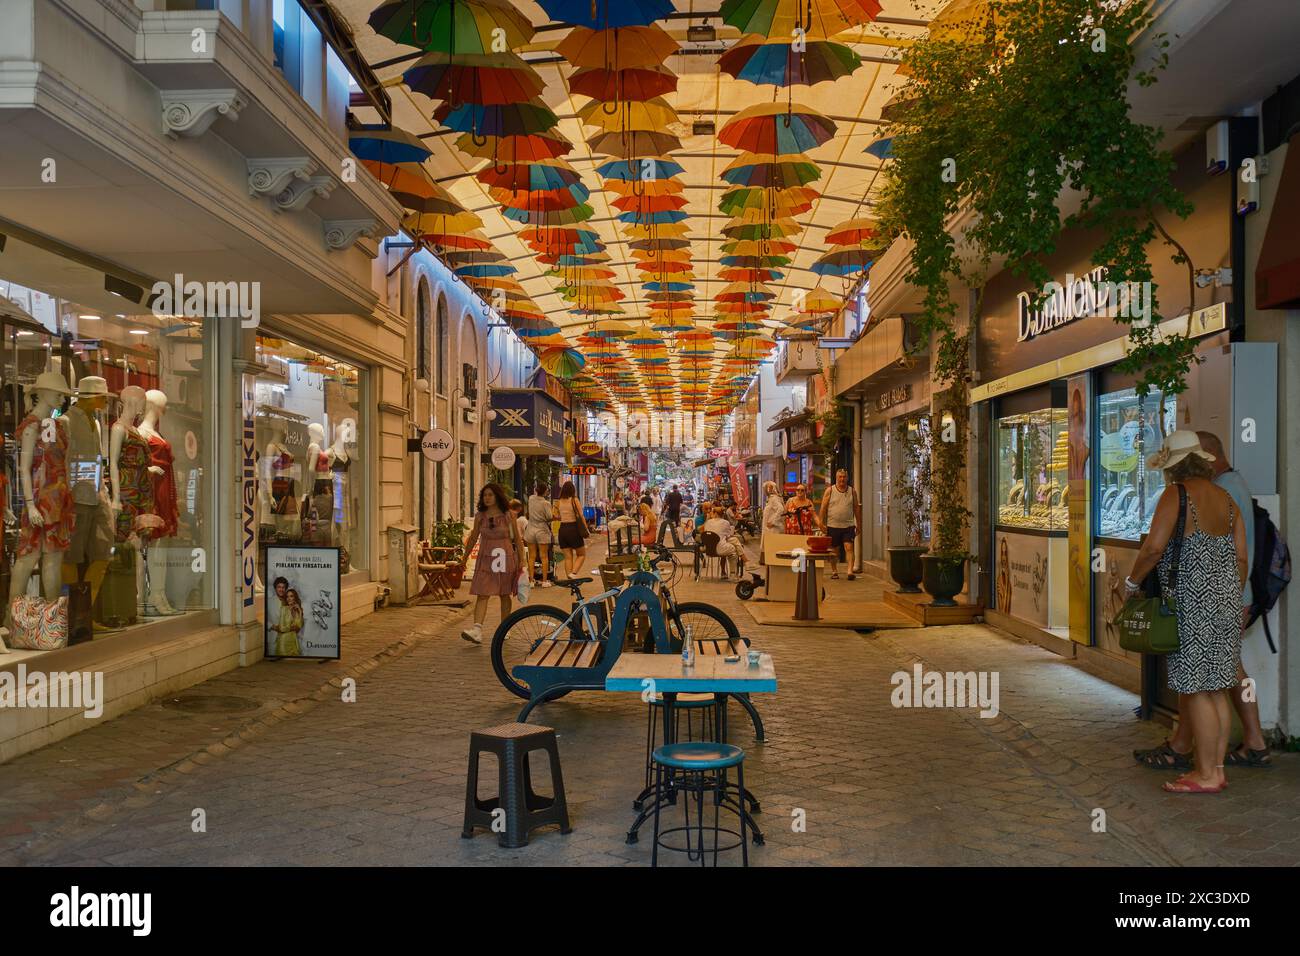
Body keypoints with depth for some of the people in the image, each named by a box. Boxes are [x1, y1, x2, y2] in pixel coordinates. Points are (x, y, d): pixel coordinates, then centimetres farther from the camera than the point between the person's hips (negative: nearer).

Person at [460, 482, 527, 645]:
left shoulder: (507, 515, -2)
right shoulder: (480, 516, 3)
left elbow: (517, 539, 2)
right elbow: (473, 538, 14)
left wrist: (521, 560, -2)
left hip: (505, 558, -1)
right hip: (485, 558, 1)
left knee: (505, 594, 8)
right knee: (482, 594, -10)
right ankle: (477, 630, -20)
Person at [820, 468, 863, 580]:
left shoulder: (852, 491, 6)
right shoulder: (830, 490, 1)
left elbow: (856, 508, 11)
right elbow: (823, 508, 1)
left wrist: (858, 524, 9)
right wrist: (822, 523, -5)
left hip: (848, 525, 0)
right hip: (833, 525, 0)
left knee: (849, 547, -12)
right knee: (834, 550, 8)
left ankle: (850, 571, -17)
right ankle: (834, 572, 20)